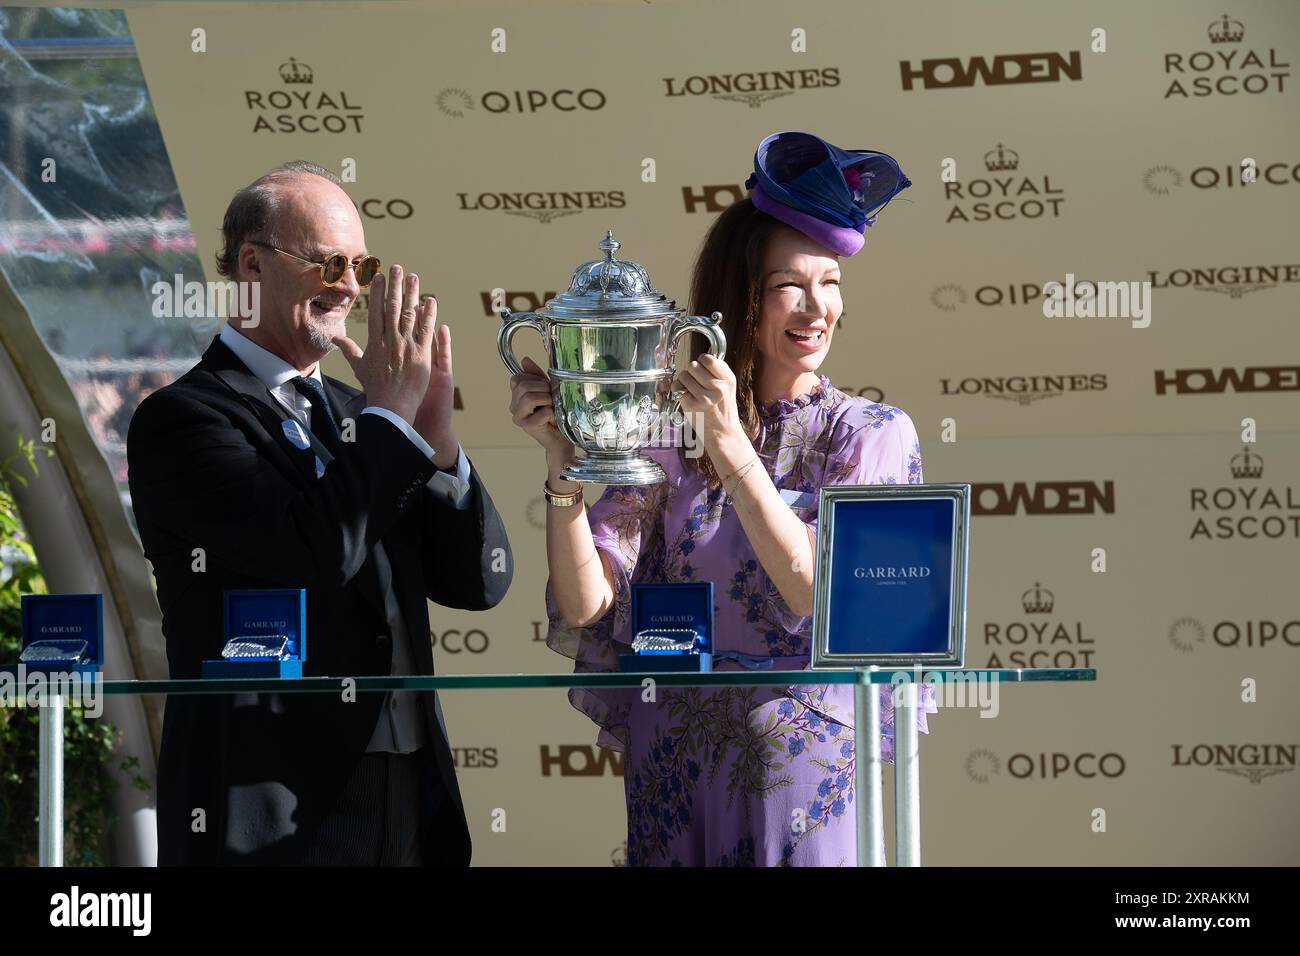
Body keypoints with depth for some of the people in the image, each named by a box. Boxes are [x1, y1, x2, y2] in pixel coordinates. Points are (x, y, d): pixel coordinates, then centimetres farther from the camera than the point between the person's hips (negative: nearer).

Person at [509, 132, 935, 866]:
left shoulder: (876, 435, -2)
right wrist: (563, 466, -20)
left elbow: (822, 596, -16)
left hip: (811, 765, -1)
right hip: (678, 769, 1)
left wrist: (732, 447, -22)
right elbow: (585, 605, -7)